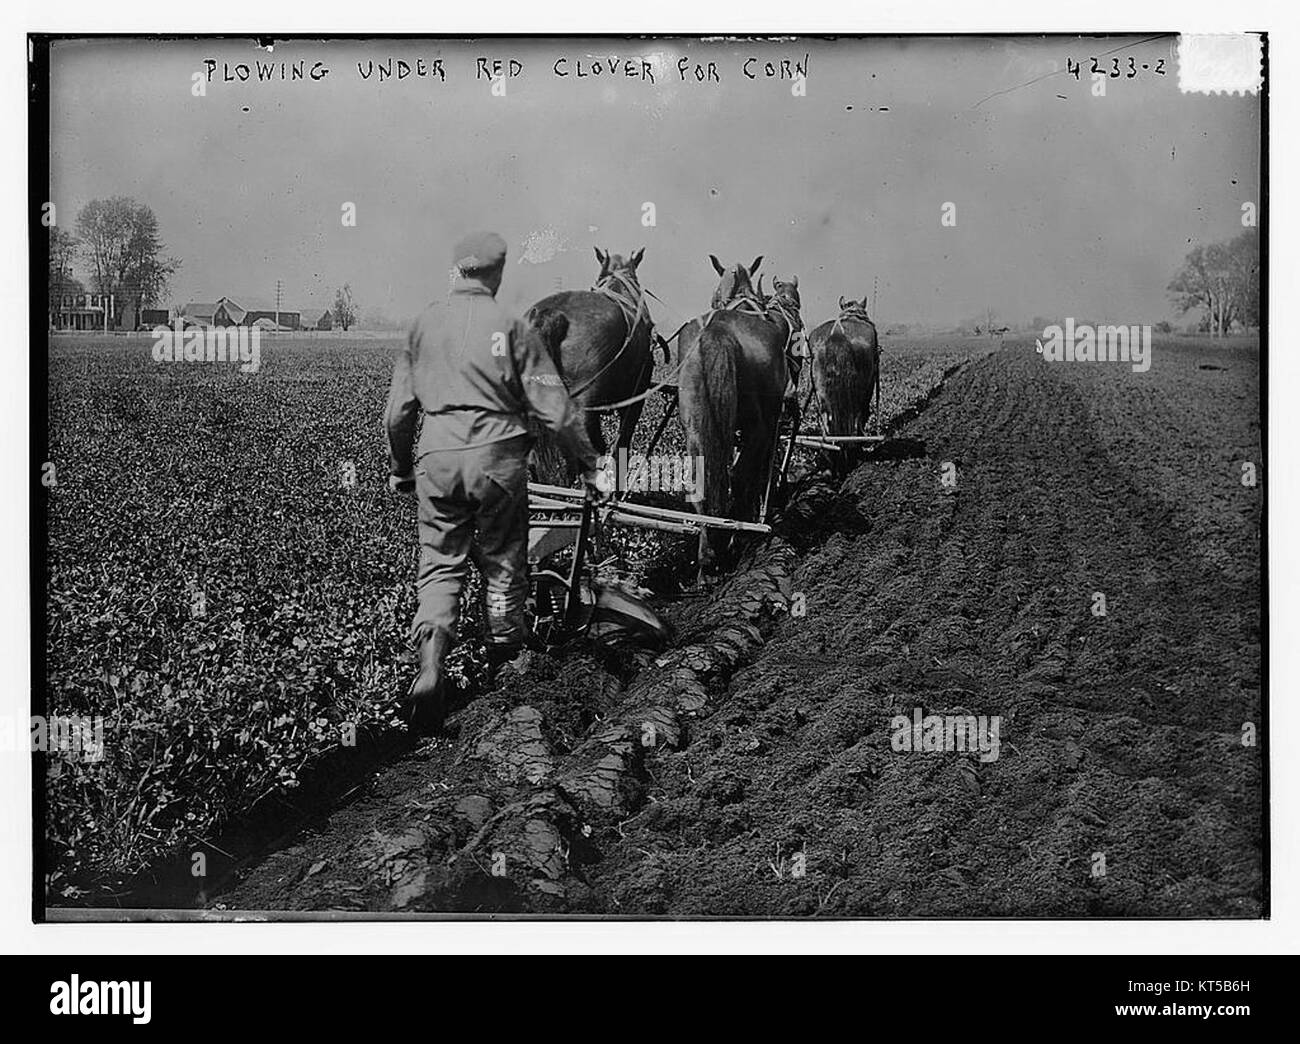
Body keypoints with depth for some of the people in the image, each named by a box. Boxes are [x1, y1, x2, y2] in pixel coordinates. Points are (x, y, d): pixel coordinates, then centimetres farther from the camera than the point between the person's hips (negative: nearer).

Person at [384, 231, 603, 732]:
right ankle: (505, 661, 28)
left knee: (440, 563, 8)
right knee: (503, 563, 14)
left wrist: (400, 468, 23)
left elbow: (398, 411, 9)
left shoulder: (423, 325, 6)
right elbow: (555, 409, -4)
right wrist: (587, 465, 4)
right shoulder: (512, 328, -3)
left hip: (437, 457, 2)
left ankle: (431, 658, -14)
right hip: (498, 455, -2)